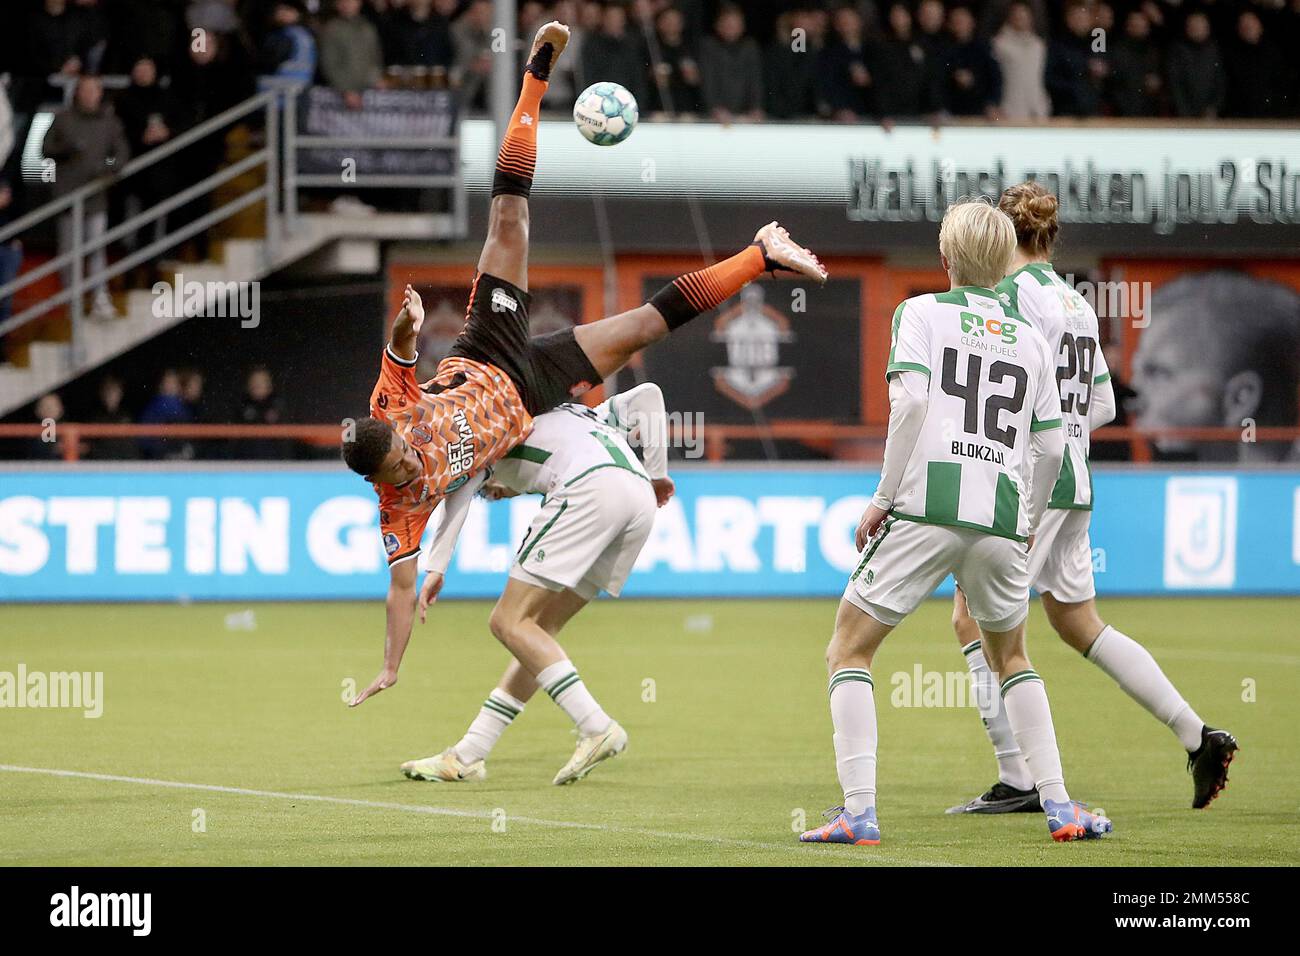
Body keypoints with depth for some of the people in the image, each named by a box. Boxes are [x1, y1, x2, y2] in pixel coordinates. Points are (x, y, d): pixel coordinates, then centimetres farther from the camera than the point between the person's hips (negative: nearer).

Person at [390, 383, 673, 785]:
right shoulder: (584, 416, 41)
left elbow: (461, 488, 9)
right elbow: (647, 393, 32)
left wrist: (436, 566, 4)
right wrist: (657, 471, 27)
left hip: (590, 486, -8)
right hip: (641, 497, 8)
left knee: (510, 622, -6)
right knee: (538, 630, 9)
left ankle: (596, 727, -20)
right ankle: (468, 756, 8)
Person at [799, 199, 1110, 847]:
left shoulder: (921, 312, 7)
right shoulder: (1031, 340, 17)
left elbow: (909, 402, -9)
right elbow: (1050, 447, 14)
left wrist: (884, 496, -5)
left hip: (927, 507, -4)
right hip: (1002, 515, 4)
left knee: (849, 650, 7)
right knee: (1010, 656, 25)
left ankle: (859, 812, -7)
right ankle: (1059, 808, 15)